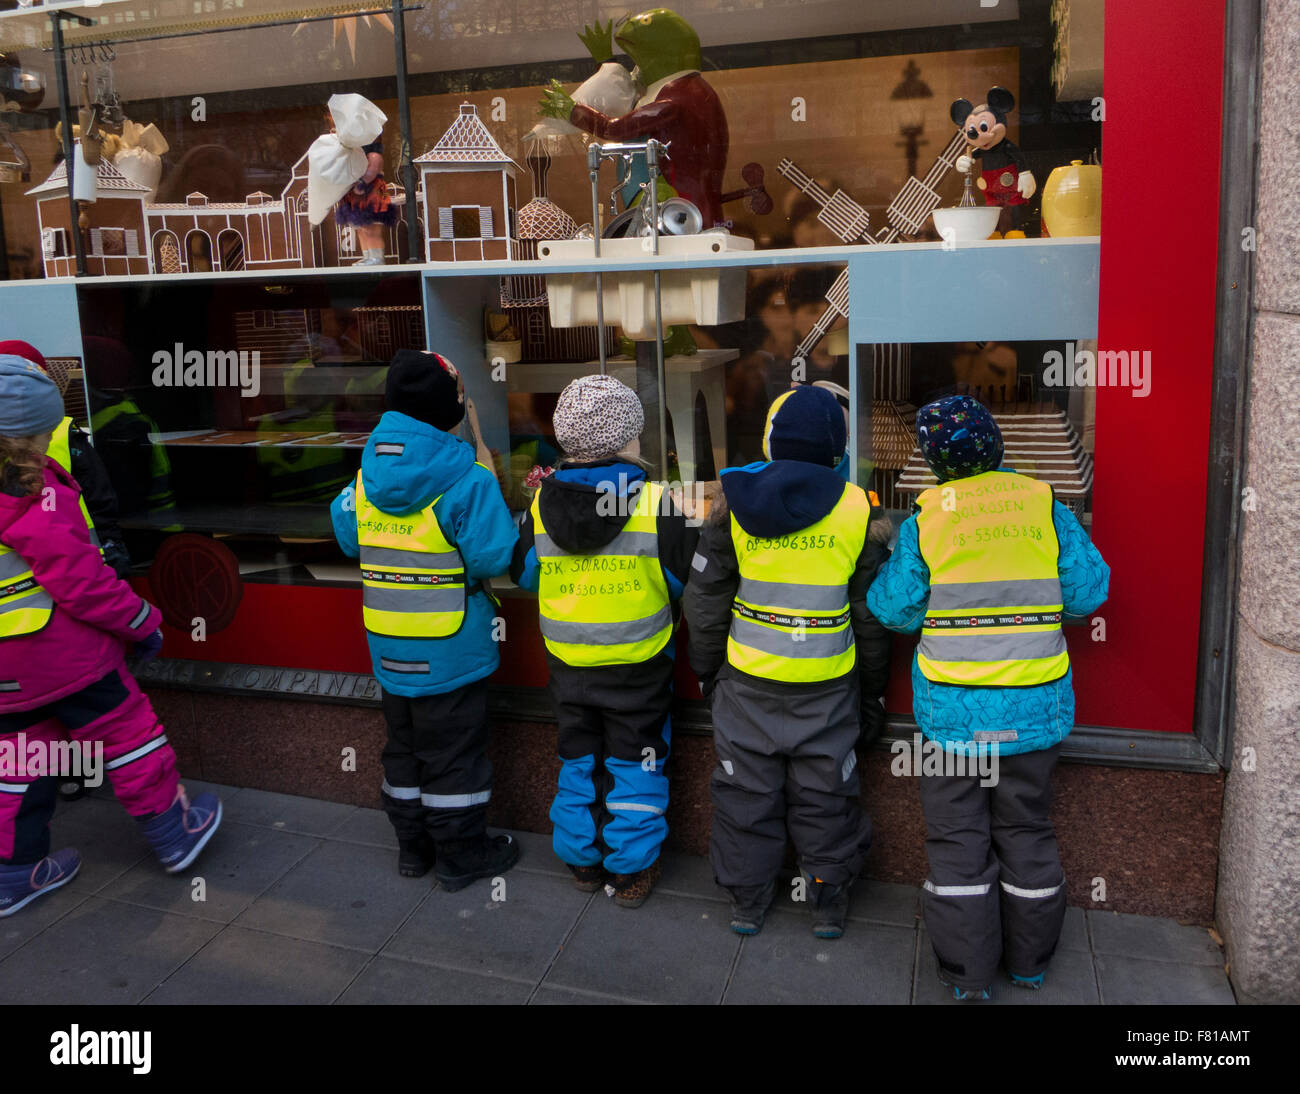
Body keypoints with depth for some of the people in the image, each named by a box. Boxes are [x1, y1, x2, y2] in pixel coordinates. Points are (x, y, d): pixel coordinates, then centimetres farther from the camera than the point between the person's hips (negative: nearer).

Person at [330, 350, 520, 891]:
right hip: (451, 647, -6)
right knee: (453, 751, 7)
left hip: (389, 644, 6)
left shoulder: (366, 474, 1)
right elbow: (494, 557, -21)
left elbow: (348, 538, 12)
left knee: (404, 745, 19)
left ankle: (413, 846, 32)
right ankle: (460, 853, 20)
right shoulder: (467, 480, -19)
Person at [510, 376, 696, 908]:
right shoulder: (656, 504, -18)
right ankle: (631, 872, 22)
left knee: (578, 762, 19)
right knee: (634, 765, 12)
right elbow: (687, 579, -8)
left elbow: (523, 574, 5)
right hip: (638, 668, -3)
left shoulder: (541, 505, -8)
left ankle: (583, 862, 32)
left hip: (569, 665, 3)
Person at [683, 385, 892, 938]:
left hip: (748, 683, 0)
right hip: (827, 685, 0)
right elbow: (874, 614, 1)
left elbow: (706, 599, 1)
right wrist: (872, 690, 12)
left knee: (747, 791, 14)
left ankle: (747, 902, 26)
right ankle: (828, 904, 26)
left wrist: (706, 669, 14)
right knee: (824, 796, 14)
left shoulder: (733, 503, -4)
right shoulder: (860, 510, -4)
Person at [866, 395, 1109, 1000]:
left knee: (958, 835, 11)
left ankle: (968, 972, 18)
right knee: (1025, 827, 18)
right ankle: (1029, 961, 31)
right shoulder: (1043, 505, -4)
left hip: (954, 706, -2)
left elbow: (896, 610, -5)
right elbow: (1088, 590, 0)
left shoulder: (924, 521, -9)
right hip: (1035, 705, 3)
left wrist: (887, 563, 13)